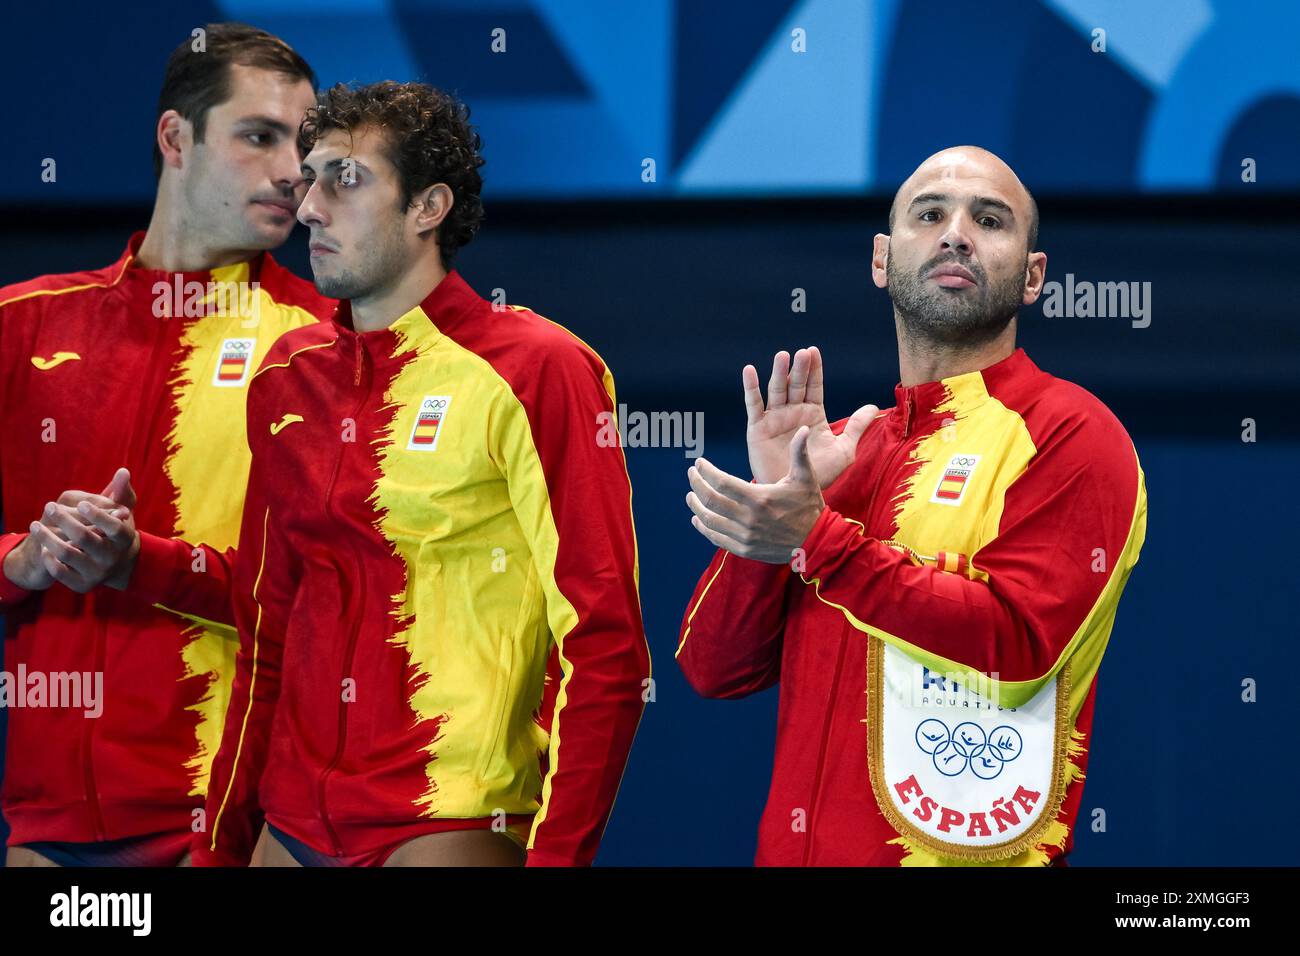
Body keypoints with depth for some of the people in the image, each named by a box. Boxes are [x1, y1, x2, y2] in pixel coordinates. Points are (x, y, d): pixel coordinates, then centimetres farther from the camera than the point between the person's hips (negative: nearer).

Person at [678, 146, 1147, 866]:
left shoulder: (1069, 434, -7)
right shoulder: (838, 447, 9)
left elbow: (1019, 642, -21)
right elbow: (714, 667, 4)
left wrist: (818, 541, -21)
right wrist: (771, 501, -11)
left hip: (960, 855, -5)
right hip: (798, 849, 5)